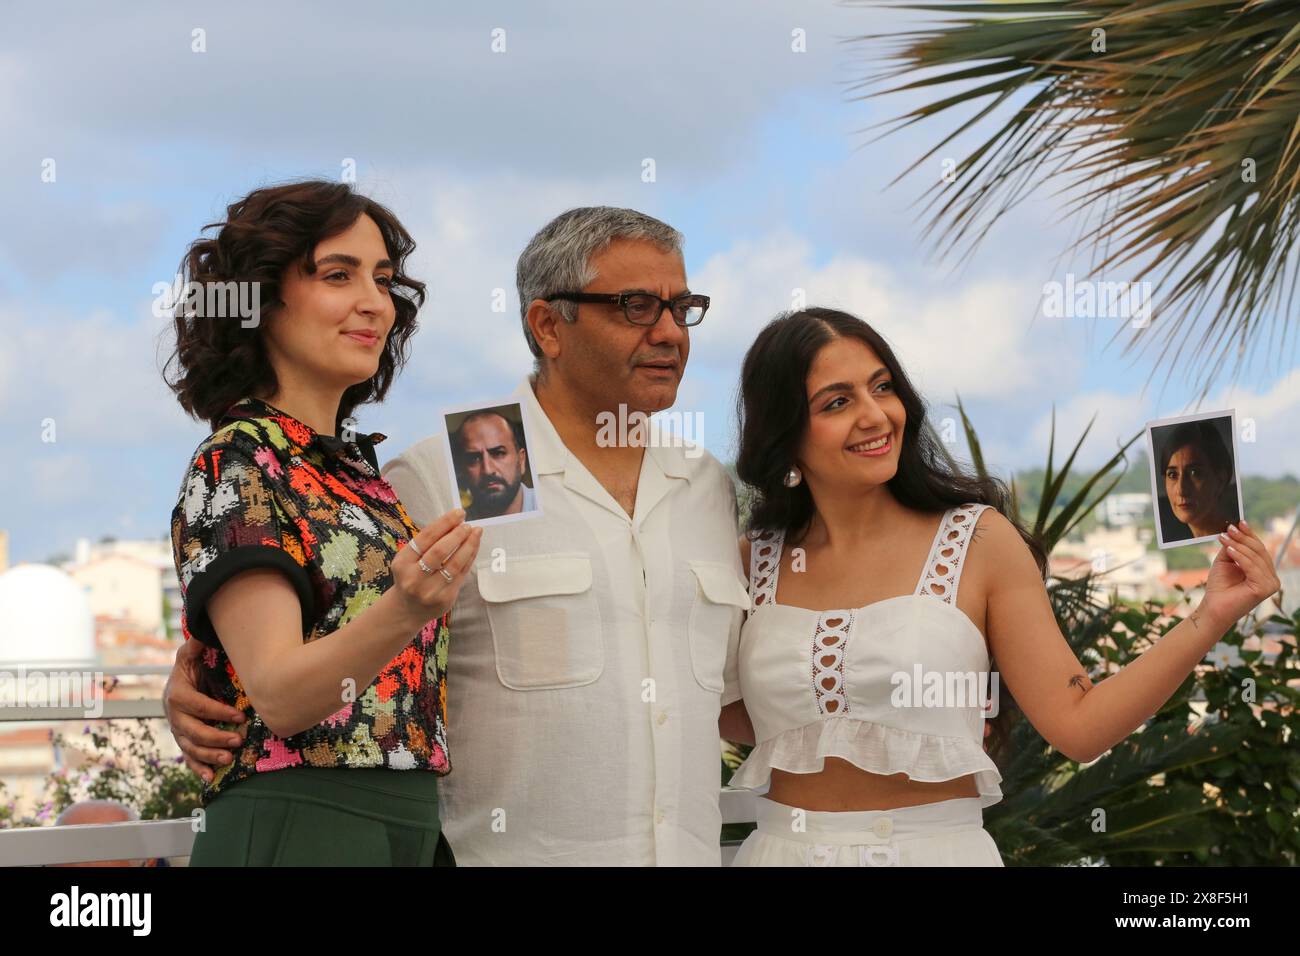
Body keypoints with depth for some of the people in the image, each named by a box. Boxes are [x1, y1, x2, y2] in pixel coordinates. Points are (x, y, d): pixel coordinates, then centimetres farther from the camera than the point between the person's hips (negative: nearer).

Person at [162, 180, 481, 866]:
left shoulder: (352, 465, 15)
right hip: (297, 830, -8)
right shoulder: (235, 465, -9)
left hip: (404, 831, 8)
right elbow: (278, 694, -21)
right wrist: (404, 610, -37)